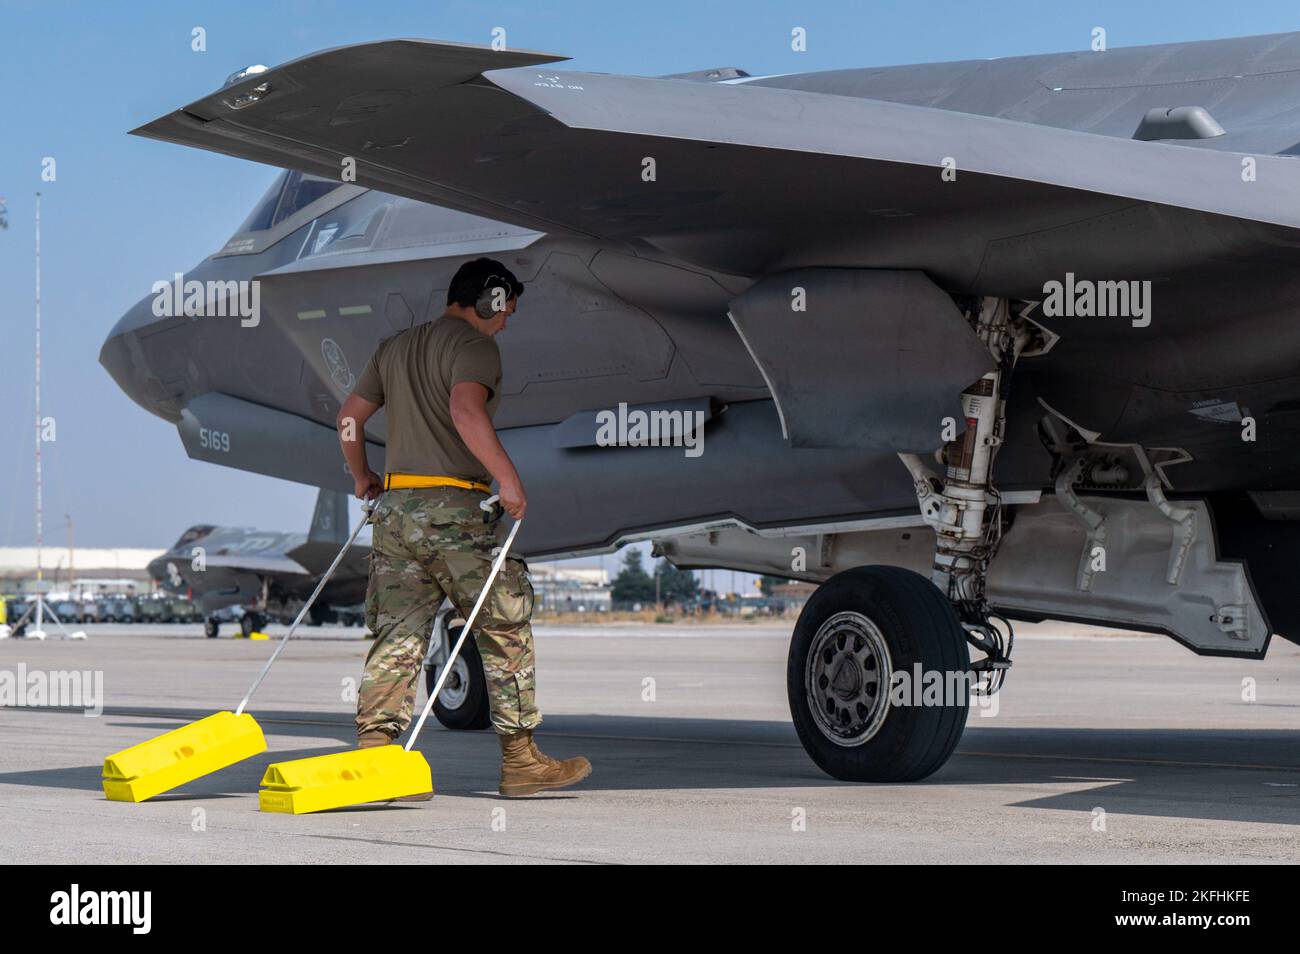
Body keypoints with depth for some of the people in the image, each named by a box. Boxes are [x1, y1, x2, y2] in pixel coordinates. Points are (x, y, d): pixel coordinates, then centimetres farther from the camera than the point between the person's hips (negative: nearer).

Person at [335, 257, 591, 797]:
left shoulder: (394, 347, 21)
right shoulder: (474, 345, -4)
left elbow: (350, 417, 23)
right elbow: (465, 409, -22)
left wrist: (362, 479, 35)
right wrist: (508, 477, -21)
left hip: (394, 507, 7)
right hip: (454, 507, -7)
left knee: (396, 636, 6)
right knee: (506, 631, 2)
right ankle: (520, 759, 4)